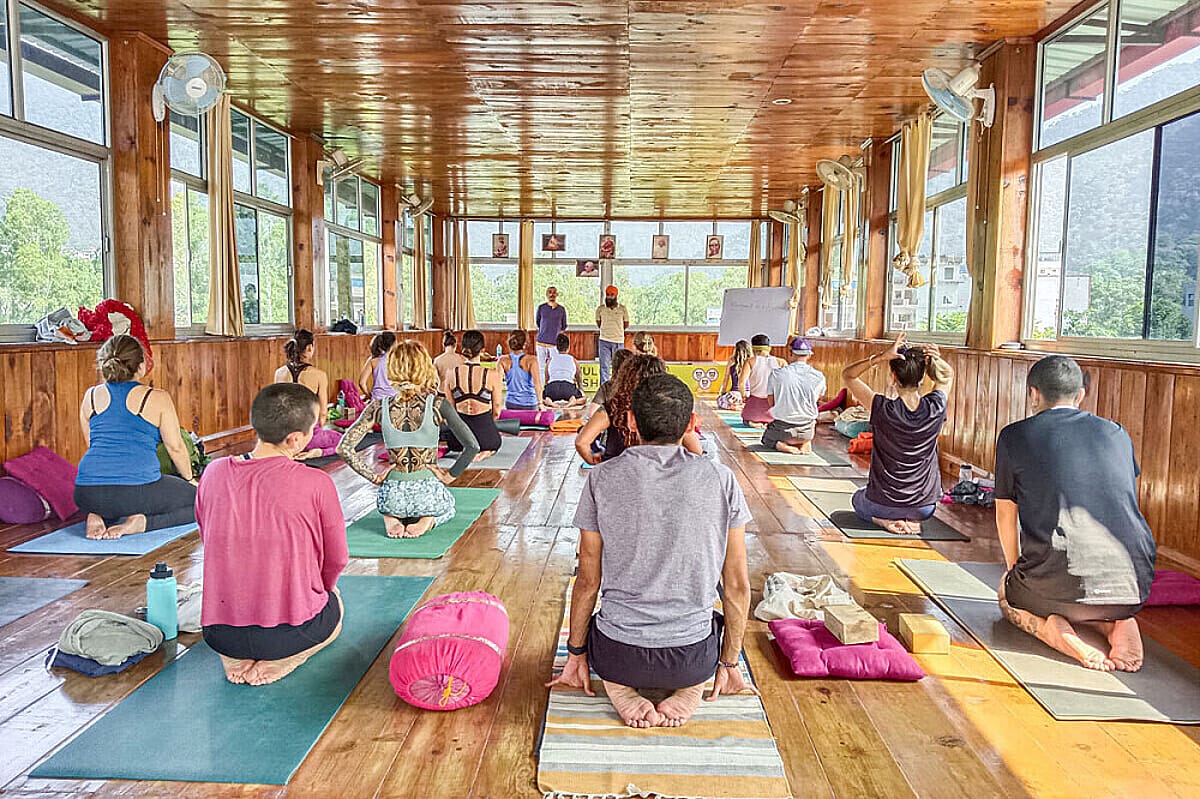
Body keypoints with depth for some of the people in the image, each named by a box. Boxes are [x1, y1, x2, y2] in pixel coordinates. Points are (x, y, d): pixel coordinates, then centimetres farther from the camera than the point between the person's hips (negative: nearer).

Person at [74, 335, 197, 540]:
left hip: (87, 493, 5)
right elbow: (175, 447, 3)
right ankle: (142, 522, -7)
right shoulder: (157, 398, -1)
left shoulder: (91, 396, 12)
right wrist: (190, 479, 21)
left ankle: (98, 518, 5)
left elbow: (92, 445, 20)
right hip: (138, 490, -5)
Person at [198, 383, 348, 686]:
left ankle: (235, 657, 11)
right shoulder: (316, 483, -18)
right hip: (292, 631, -4)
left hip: (219, 633, 4)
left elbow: (209, 541, 10)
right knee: (335, 606, 32)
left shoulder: (214, 473, -6)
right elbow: (336, 561, -5)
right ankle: (279, 663, 5)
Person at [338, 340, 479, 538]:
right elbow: (472, 446, -15)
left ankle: (392, 518, 7)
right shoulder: (437, 405, -12)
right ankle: (428, 520, 3)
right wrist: (449, 476, -3)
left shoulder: (380, 407, -6)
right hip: (427, 493, -2)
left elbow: (344, 448, -7)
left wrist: (373, 476, 3)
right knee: (447, 508, 36)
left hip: (392, 496, 2)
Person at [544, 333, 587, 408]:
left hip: (552, 387, 1)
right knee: (584, 399, 23)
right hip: (569, 387, 0)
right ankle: (573, 399, -12)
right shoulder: (573, 360, 21)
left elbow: (546, 379, 32)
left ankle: (547, 400, -9)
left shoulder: (550, 360, 23)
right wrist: (581, 391, 49)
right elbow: (580, 381, 32)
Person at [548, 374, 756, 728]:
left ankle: (621, 690, 5)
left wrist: (576, 656, 15)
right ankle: (689, 690, 7)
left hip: (617, 656, 0)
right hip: (693, 658, 1)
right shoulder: (721, 479, -7)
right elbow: (737, 585, -2)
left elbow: (588, 581, -1)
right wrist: (729, 663, 14)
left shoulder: (602, 479, -8)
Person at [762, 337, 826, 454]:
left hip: (782, 429, -1)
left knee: (766, 438, 31)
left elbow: (771, 403, 1)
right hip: (807, 432, 1)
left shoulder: (776, 374, -10)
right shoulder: (819, 377, -8)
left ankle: (781, 445, -4)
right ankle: (805, 443, 6)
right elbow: (817, 402, 10)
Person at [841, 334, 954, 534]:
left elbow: (848, 375, -9)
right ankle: (911, 520, 13)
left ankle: (885, 520, 4)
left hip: (882, 504, -4)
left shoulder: (884, 409, -22)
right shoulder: (935, 408, -13)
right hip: (925, 507, 5)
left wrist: (880, 356, -23)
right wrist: (936, 360, -13)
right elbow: (948, 375, 9)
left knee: (859, 498, 33)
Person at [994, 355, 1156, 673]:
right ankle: (1118, 623, 7)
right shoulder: (1117, 433, 13)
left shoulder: (1014, 436, 3)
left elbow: (1005, 514, 11)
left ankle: (1057, 630, -1)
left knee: (1009, 595, 30)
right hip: (1134, 583, 4)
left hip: (1059, 584, -4)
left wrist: (1014, 568, 29)